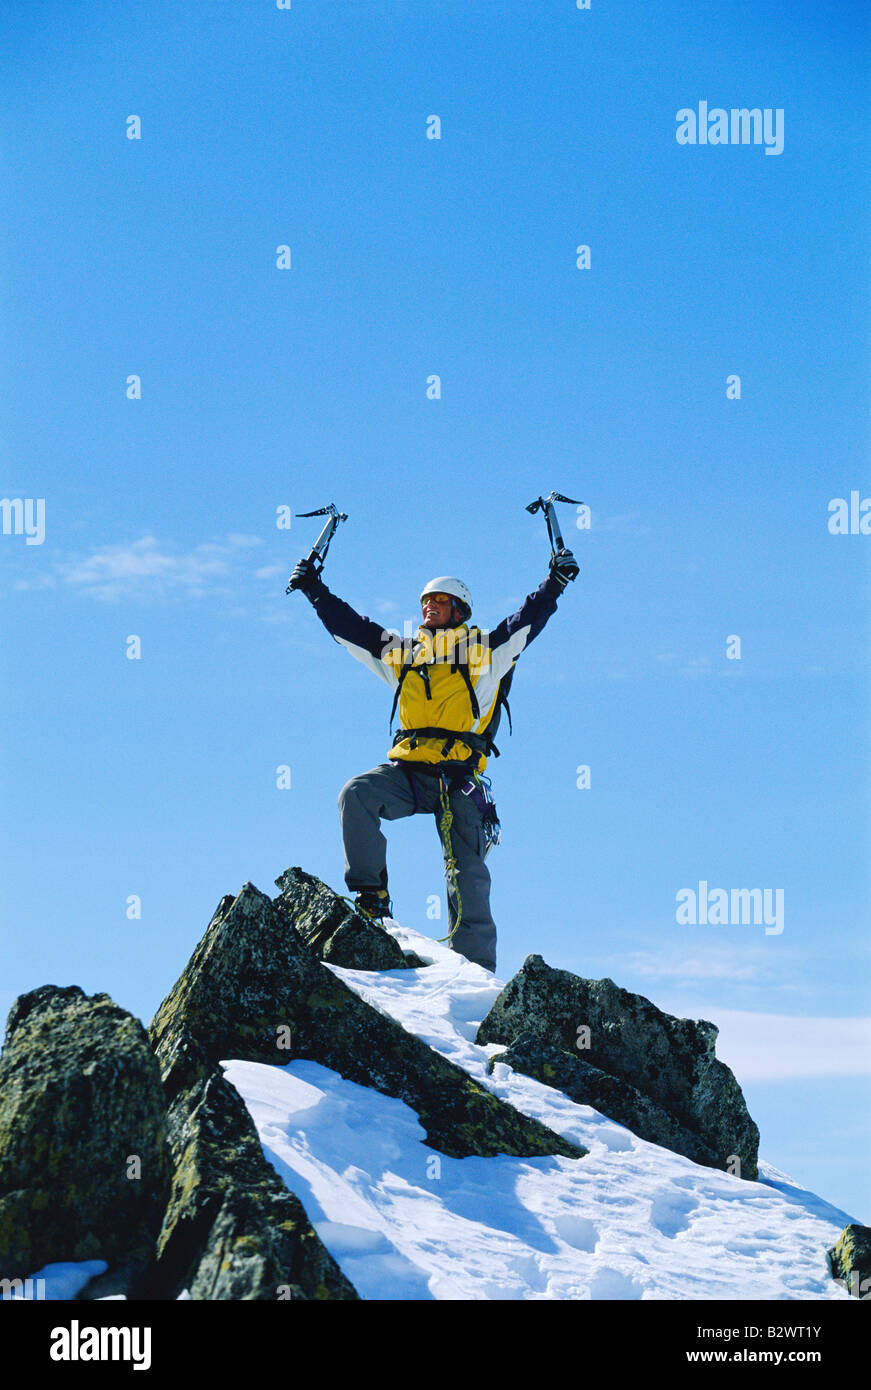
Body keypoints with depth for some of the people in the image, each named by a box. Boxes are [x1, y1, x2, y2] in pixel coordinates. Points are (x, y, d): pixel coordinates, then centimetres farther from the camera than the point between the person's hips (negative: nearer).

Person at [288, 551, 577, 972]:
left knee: (466, 871, -7)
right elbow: (348, 625, 23)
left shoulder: (484, 651, 13)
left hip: (458, 776, -3)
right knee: (355, 795, -26)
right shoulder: (399, 652, 21)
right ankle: (372, 894, -18)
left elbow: (528, 619, 5)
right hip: (406, 771, 3)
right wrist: (315, 590, 20)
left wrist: (554, 582, -7)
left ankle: (476, 966, -3)